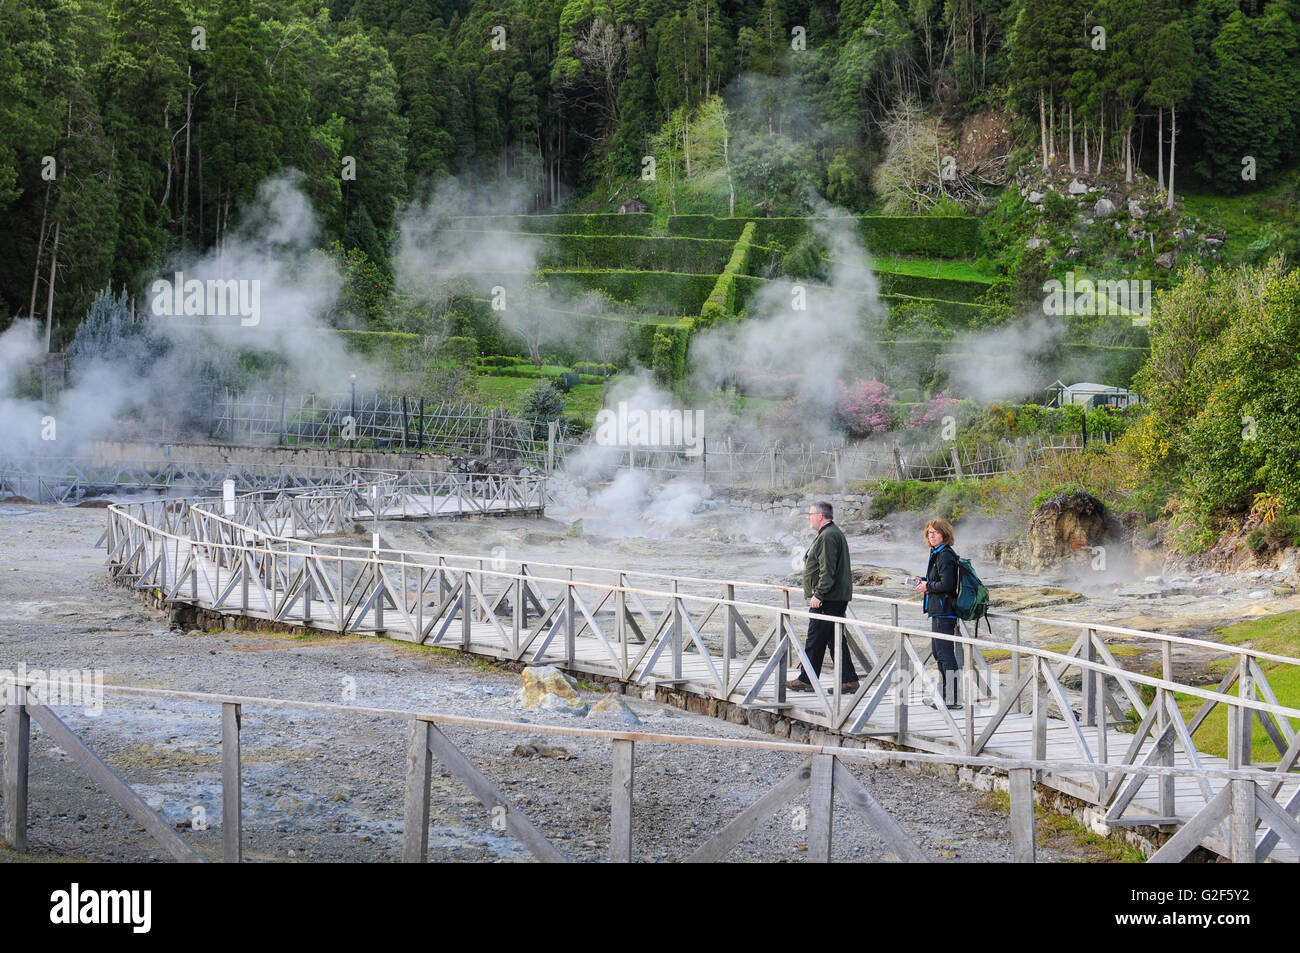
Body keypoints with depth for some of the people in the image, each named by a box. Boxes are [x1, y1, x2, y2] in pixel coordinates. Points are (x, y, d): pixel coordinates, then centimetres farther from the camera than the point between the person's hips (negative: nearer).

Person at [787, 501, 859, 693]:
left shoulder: (828, 536, -15)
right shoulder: (835, 533, 20)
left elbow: (827, 570, -22)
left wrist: (818, 594, -22)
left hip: (827, 598, -11)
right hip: (838, 597, 11)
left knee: (815, 640, -4)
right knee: (835, 639, 10)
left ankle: (807, 680, 2)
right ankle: (849, 681, 9)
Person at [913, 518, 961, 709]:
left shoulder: (946, 556, -16)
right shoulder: (936, 554, 16)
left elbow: (946, 585, -23)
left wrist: (927, 586, -10)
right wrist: (923, 582, 10)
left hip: (944, 612, -11)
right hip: (938, 610, 11)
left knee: (945, 652, -9)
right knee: (938, 650, 17)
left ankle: (952, 699, -8)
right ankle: (945, 695, 26)